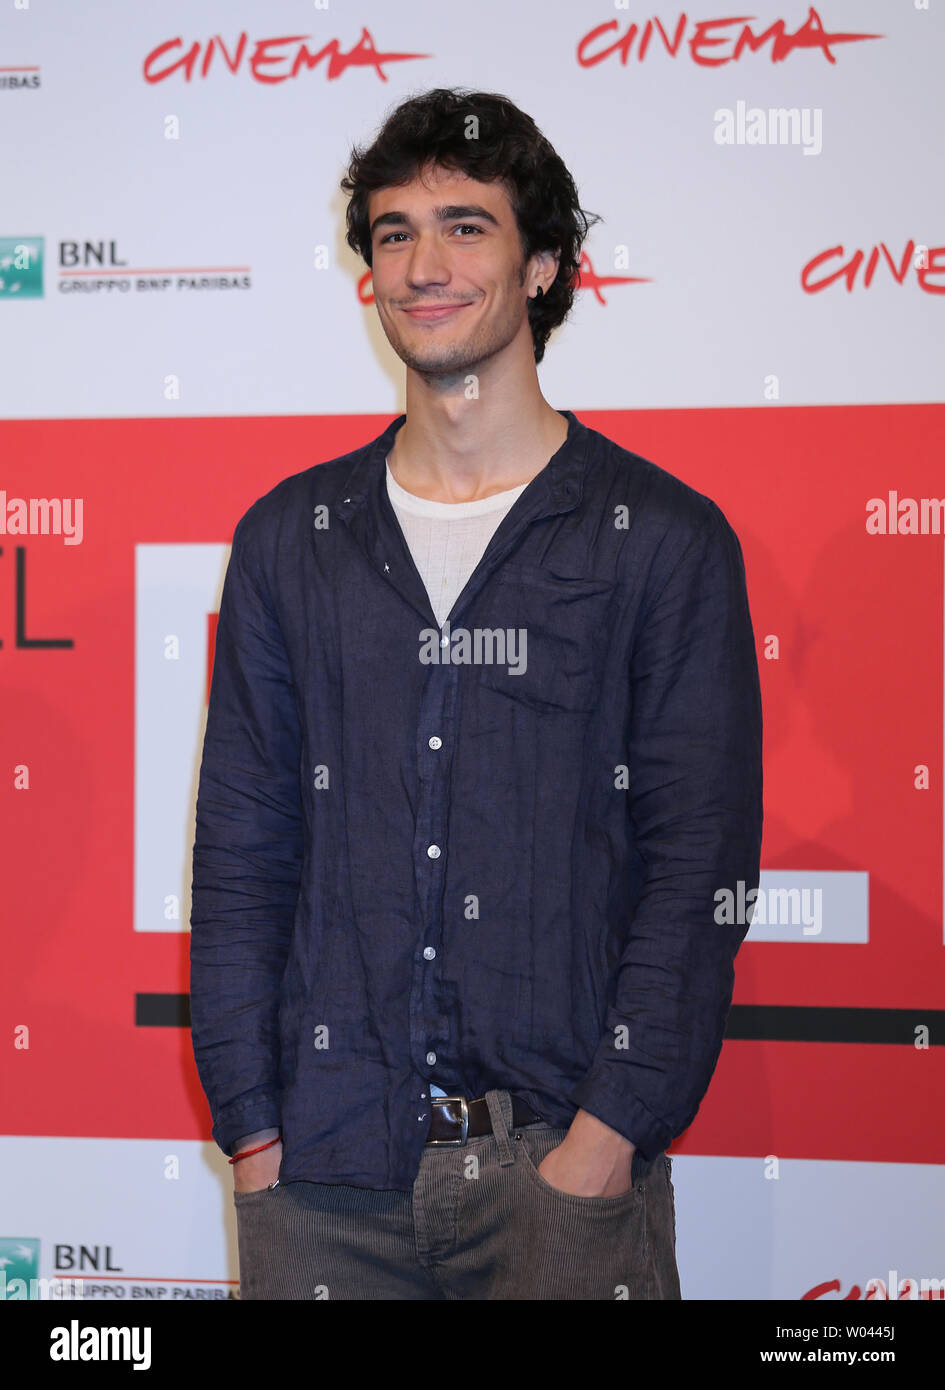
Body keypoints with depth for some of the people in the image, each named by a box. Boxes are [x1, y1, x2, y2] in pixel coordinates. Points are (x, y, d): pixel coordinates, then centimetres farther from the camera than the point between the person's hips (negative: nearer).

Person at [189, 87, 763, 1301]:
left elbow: (700, 868, -5)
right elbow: (239, 850, 6)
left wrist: (606, 1136, -13)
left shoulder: (667, 541, -1)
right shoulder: (289, 538, 8)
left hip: (564, 1159, -2)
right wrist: (250, 1125, -2)